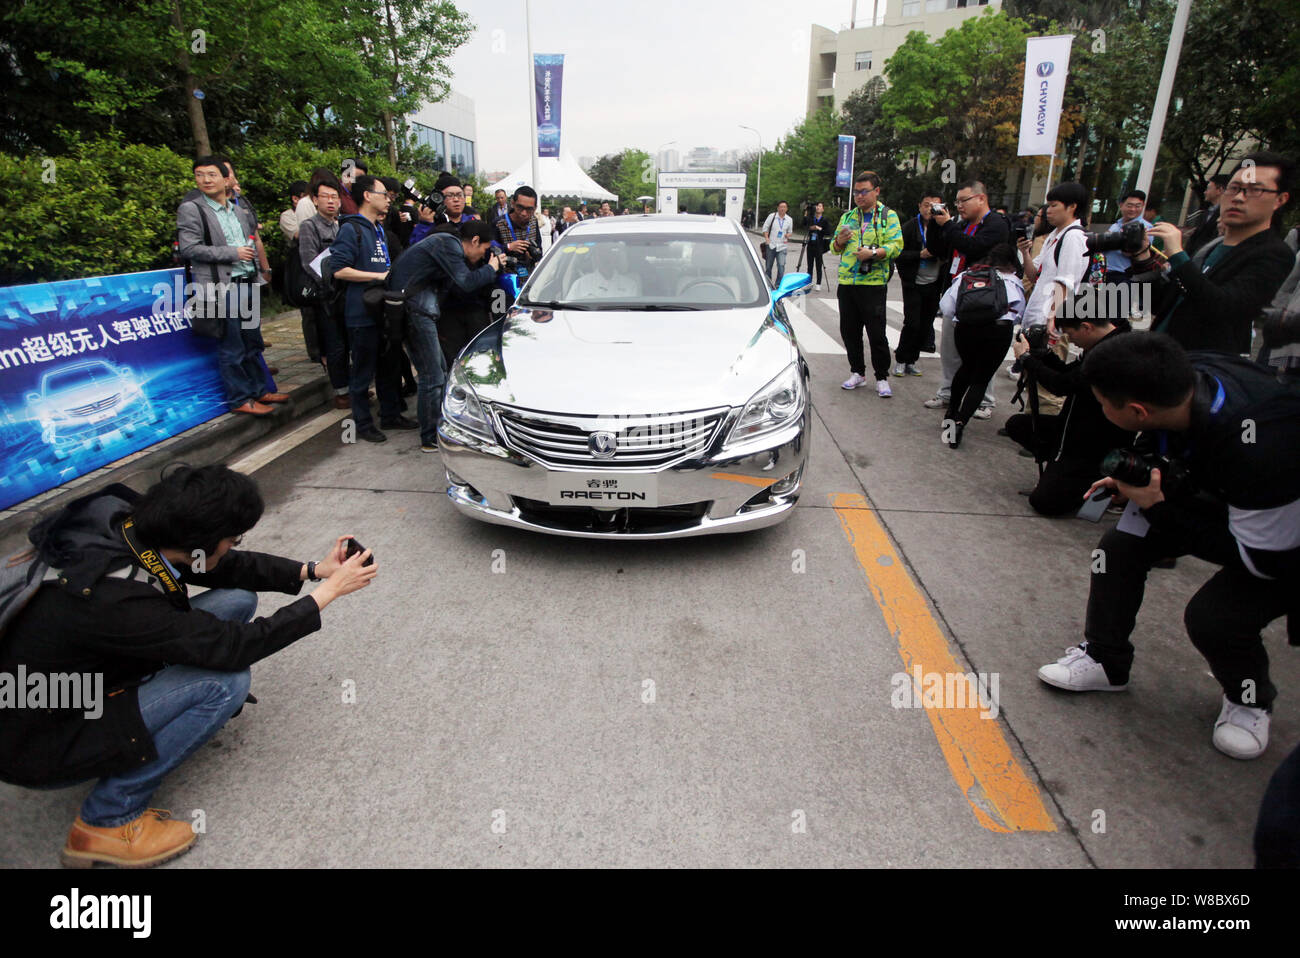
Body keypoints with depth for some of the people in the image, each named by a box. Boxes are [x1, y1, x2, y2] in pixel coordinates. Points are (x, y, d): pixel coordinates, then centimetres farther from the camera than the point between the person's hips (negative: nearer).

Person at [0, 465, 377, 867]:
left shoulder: (129, 526, -15)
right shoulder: (114, 599, -38)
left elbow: (229, 567, 1)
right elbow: (234, 646, -29)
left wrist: (312, 571, -8)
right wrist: (328, 591, -23)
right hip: (41, 744, -7)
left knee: (239, 599, -6)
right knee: (227, 682, -24)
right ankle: (107, 820, -7)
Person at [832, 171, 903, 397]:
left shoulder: (888, 216, 4)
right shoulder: (847, 217, 17)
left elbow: (896, 246, -7)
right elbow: (835, 249, 21)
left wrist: (874, 253, -23)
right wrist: (839, 241, -2)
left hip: (873, 282, -5)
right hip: (846, 283, 5)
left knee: (877, 333, -4)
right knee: (849, 331, 9)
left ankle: (882, 378, 8)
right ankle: (857, 373, 24)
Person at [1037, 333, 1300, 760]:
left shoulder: (1260, 447, -42)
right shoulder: (1183, 375, -22)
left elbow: (1264, 558, -28)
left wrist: (1157, 508, -25)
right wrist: (1135, 478, -9)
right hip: (1226, 497, 7)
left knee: (1212, 616, -24)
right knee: (1119, 546, -5)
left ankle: (1249, 698, 11)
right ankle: (1104, 661, 16)